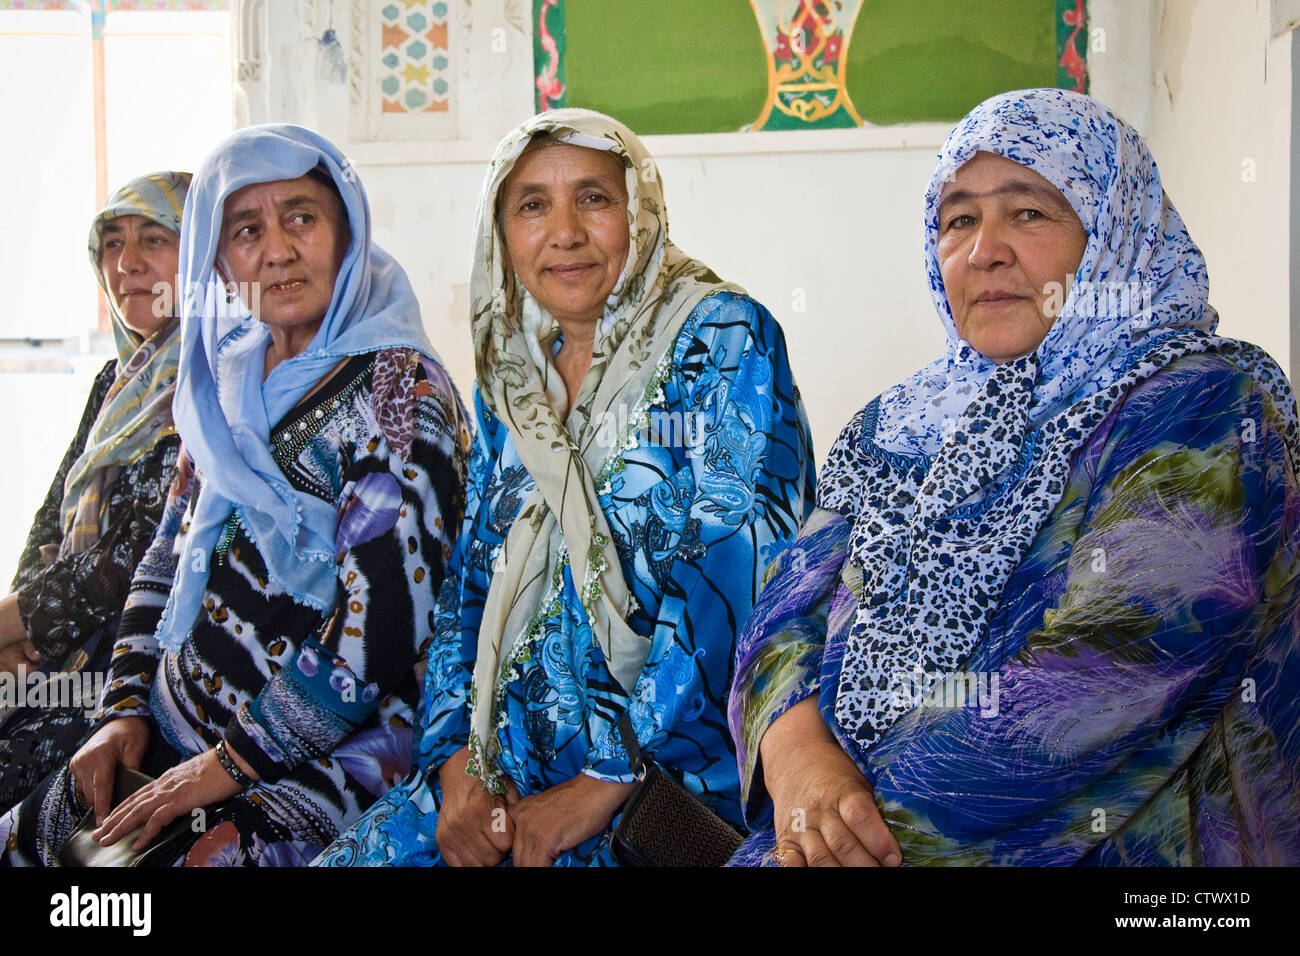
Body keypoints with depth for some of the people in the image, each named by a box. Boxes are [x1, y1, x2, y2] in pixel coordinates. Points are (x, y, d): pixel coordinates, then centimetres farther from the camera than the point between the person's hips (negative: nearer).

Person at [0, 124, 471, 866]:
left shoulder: (398, 393, -14)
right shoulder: (232, 380, 9)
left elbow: (381, 631, -21)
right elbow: (170, 560, 16)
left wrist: (231, 765, -15)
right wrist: (126, 710, 4)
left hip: (322, 768, -7)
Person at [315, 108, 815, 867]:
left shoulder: (723, 339, -5)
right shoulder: (511, 380, 13)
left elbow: (740, 569, -15)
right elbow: (471, 581, 14)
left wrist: (609, 782, -17)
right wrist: (458, 762, -2)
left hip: (672, 765, -5)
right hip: (514, 763, 5)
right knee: (355, 855, -13)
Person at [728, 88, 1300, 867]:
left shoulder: (1201, 413, -9)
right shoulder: (901, 424, 13)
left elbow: (1088, 691, -20)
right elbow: (792, 607, 4)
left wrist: (879, 817, -20)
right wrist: (798, 756, -16)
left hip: (1100, 847, -5)